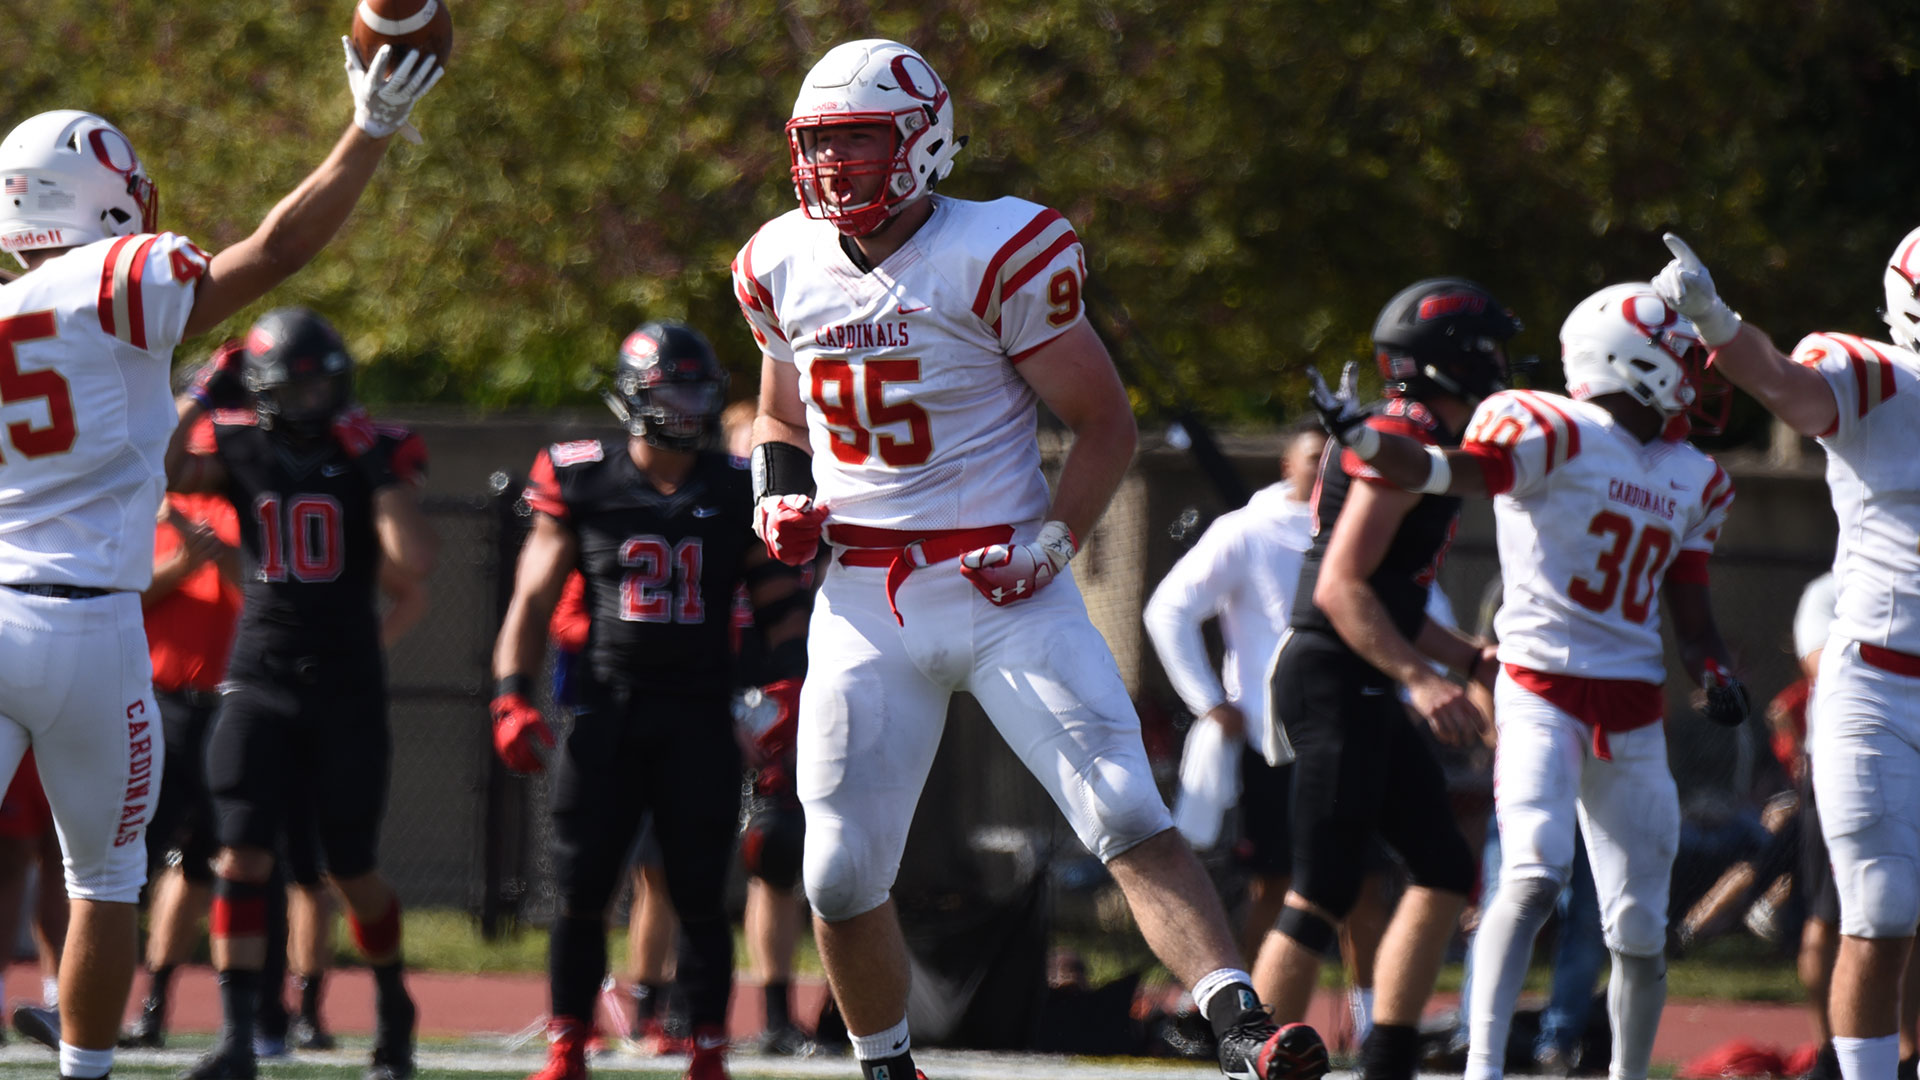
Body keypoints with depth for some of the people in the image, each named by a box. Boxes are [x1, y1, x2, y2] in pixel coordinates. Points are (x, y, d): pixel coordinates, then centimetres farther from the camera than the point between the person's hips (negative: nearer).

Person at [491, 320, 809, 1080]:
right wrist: (512, 697, -4)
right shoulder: (582, 485, 2)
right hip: (608, 709, 0)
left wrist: (795, 681, -5)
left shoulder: (735, 494, 5)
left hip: (699, 717, 1)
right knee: (581, 892, -1)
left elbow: (778, 604, 11)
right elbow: (534, 599, 6)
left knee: (699, 896, -1)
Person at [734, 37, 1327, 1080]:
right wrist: (778, 501, 3)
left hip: (1001, 591, -4)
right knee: (840, 875, 3)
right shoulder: (783, 268, 6)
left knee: (1130, 818, -17)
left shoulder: (998, 256, -10)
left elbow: (1105, 424, -2)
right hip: (865, 603, 4)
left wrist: (1052, 542, -15)